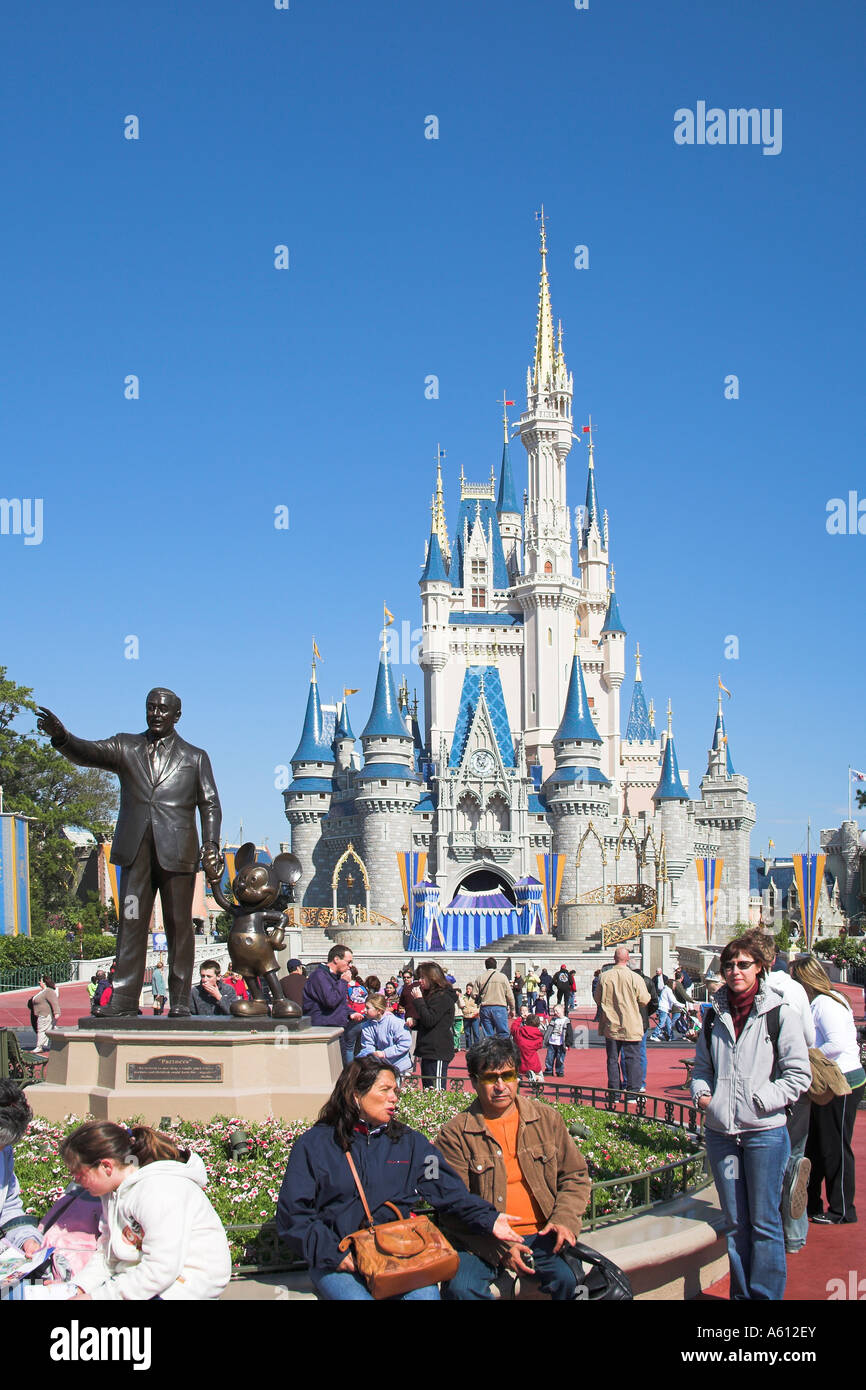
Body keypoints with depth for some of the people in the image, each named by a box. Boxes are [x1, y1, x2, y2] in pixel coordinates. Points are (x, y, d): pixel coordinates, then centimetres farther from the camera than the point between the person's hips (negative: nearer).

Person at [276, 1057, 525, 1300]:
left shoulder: (410, 1143, 18)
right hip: (338, 1262, -2)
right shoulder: (312, 1145, 9)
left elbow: (449, 1191, 7)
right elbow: (292, 1215, 4)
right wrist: (331, 1253, -9)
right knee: (355, 1295, -31)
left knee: (425, 1293, -26)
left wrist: (489, 1219, -8)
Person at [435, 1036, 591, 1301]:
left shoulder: (547, 1119, 11)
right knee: (460, 1288, -29)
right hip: (482, 1242, -1)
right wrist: (498, 1248, -15)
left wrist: (564, 1219, -3)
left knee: (569, 1278, -27)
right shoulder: (455, 1134, 0)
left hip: (541, 1234, 2)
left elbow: (575, 1176, 17)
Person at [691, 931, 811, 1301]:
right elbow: (702, 1066, 19)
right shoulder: (715, 1015, 10)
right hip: (720, 1132, 4)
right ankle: (742, 1294, 21)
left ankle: (765, 1294, 10)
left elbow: (799, 1073, -6)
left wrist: (763, 1100, -14)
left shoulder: (779, 1014, -5)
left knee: (764, 1221, 1)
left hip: (764, 1133, -4)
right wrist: (701, 1093, 0)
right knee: (734, 1222, 11)